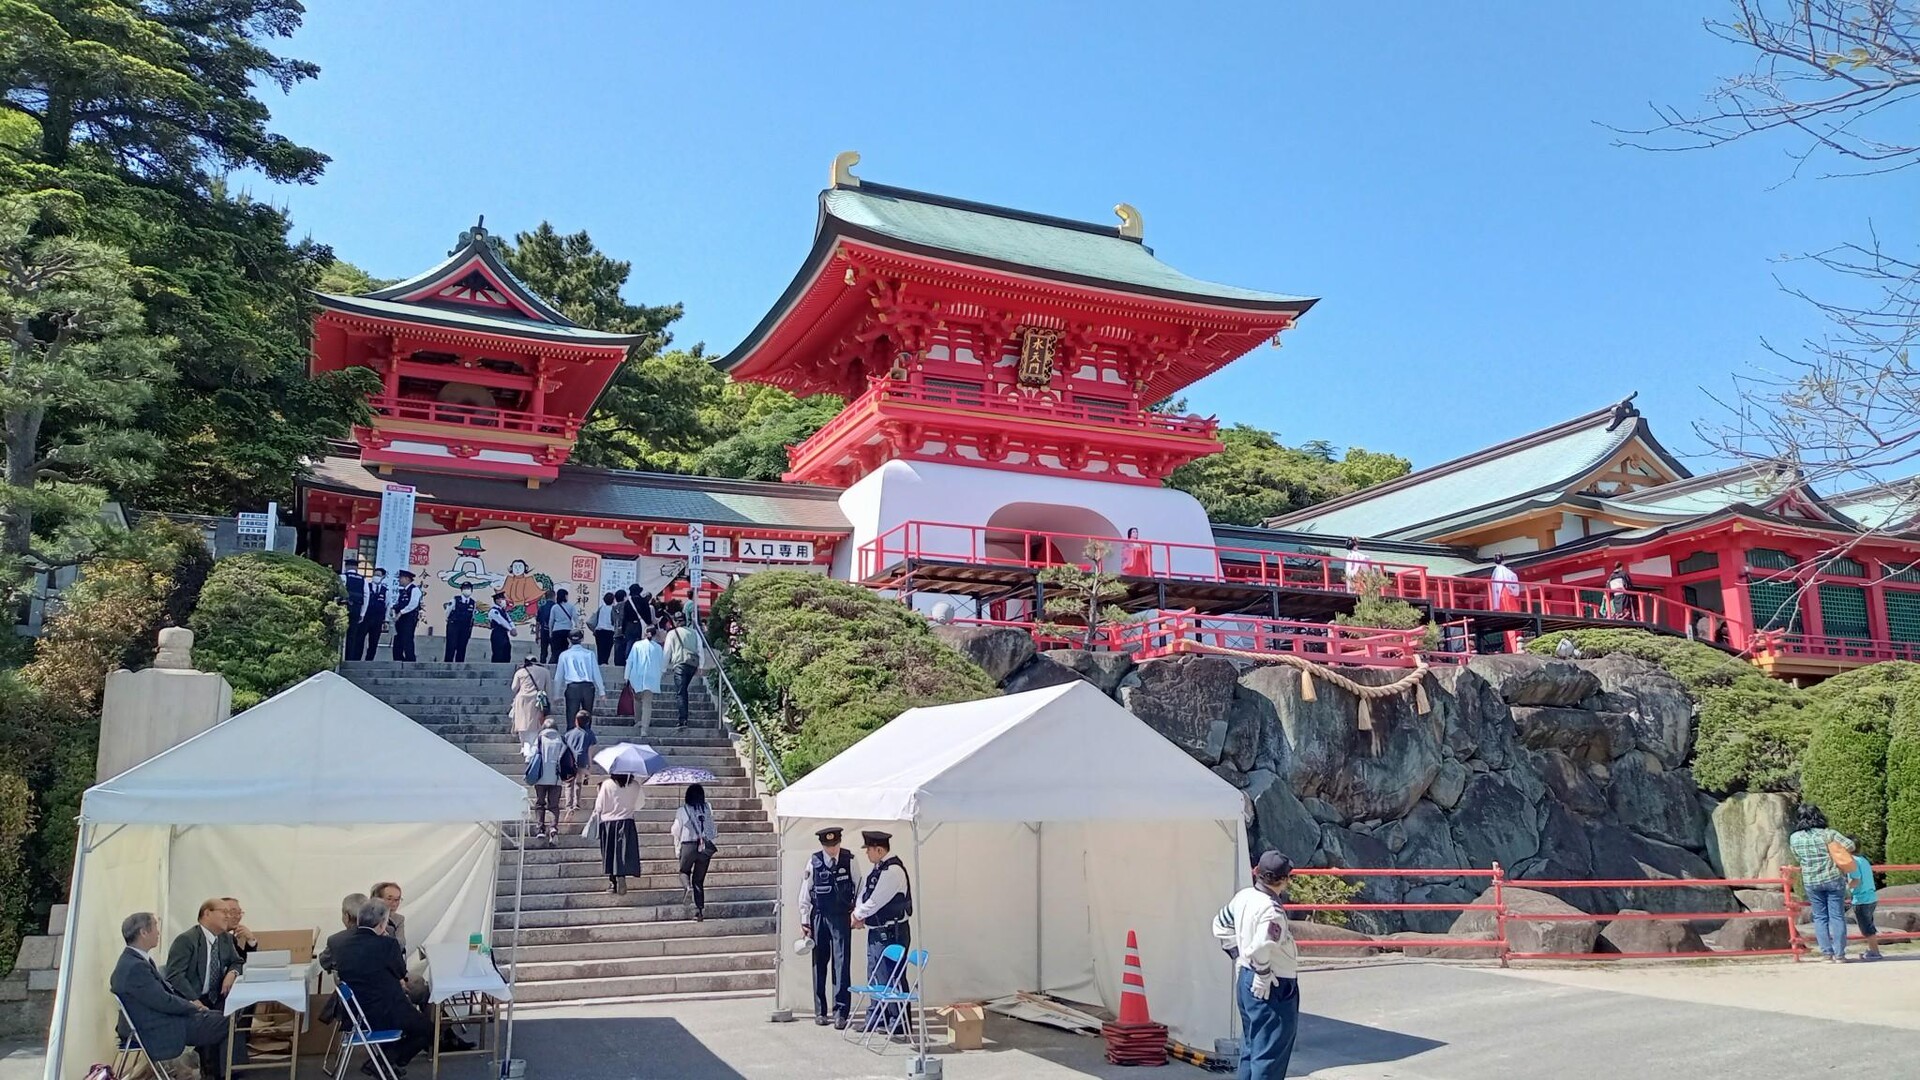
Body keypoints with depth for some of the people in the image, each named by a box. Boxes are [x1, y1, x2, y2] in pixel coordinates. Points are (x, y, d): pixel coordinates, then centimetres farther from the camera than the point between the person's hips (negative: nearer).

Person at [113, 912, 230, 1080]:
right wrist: (193, 1006, -8)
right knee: (223, 1023, -6)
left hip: (163, 1019, 10)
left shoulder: (134, 959, 5)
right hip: (159, 1031, -10)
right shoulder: (135, 967, -27)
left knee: (218, 1017, 9)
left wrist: (190, 1002, 1)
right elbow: (164, 1001, -24)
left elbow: (165, 987, 13)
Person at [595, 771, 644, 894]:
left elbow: (599, 806, -6)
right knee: (623, 853, 3)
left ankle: (612, 882, 12)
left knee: (610, 853, 10)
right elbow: (640, 803, 8)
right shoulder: (634, 786, -4)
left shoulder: (606, 785, -9)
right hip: (626, 823, 1)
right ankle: (621, 879, -12)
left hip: (608, 823, -1)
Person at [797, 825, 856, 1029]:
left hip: (842, 917, -1)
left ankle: (841, 1012, -5)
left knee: (841, 962, -7)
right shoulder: (814, 862, -3)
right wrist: (805, 920, 2)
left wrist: (858, 913, -2)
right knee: (819, 964, 8)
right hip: (819, 916, 1)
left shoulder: (849, 860, -3)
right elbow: (805, 892, 3)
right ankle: (820, 1011, 18)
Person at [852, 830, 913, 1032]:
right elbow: (865, 893, 14)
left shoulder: (892, 870, -21)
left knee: (890, 978, -4)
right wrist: (859, 913, -3)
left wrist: (858, 915, -5)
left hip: (891, 933, -10)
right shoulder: (878, 868, 10)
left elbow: (875, 901, -20)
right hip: (877, 932, 10)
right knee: (875, 977, 16)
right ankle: (876, 1020, 27)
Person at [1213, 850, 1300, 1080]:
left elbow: (1221, 926, 14)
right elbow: (1261, 948, -36)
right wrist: (1263, 976, -20)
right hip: (1273, 988, -9)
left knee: (1251, 1046, 20)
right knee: (1270, 1052, 0)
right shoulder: (1272, 910, -24)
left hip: (1245, 978, 9)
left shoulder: (1243, 896, 2)